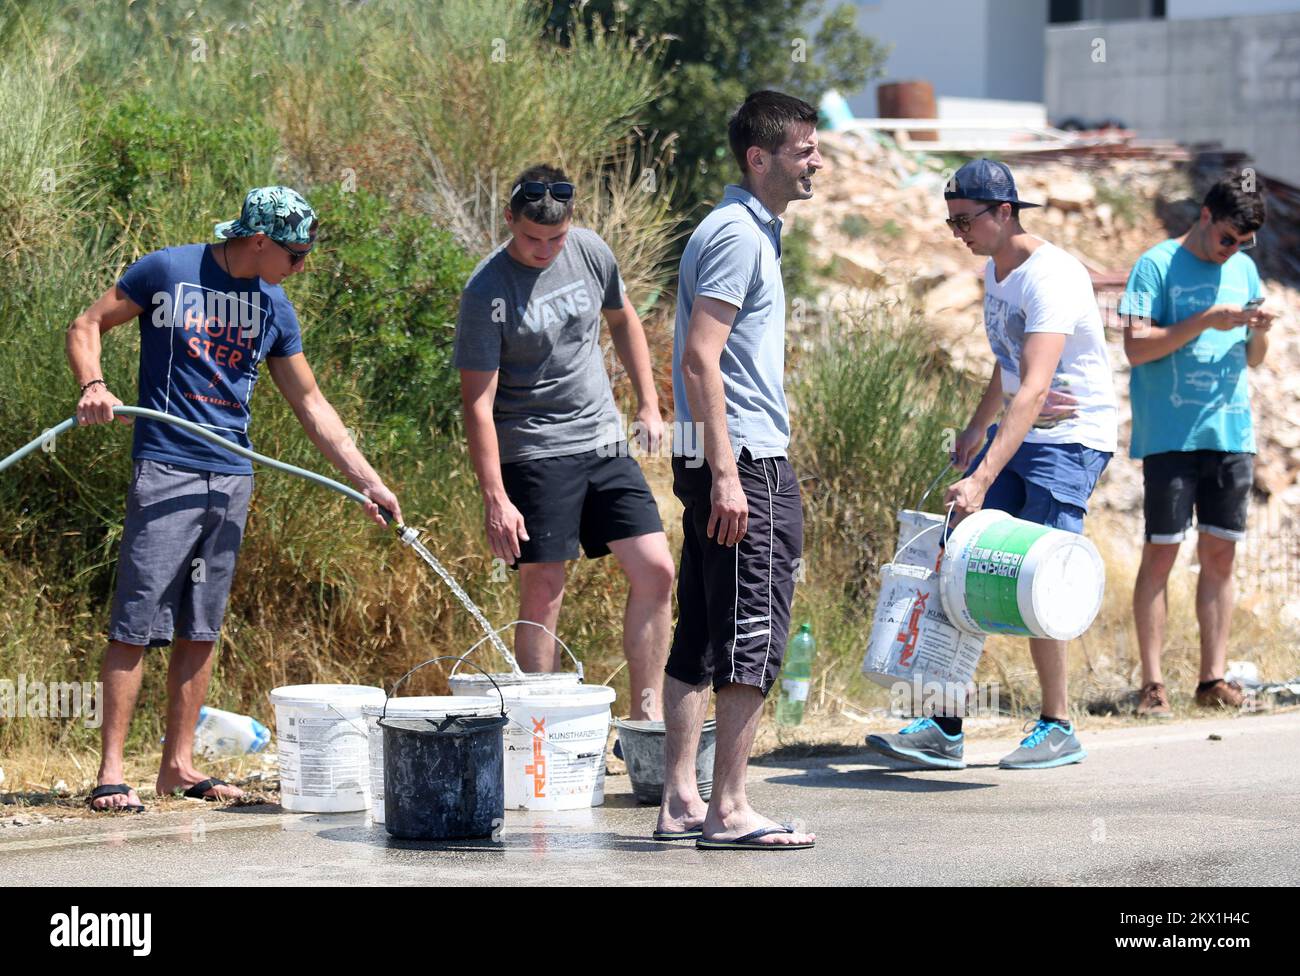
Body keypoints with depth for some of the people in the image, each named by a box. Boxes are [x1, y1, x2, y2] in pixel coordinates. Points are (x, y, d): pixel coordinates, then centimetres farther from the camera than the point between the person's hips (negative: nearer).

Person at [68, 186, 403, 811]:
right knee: (137, 624, -8)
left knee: (200, 629, 8)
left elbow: (310, 404, 17)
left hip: (233, 479, 6)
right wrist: (93, 385, -16)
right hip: (166, 471, -6)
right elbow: (87, 327, 3)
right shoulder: (167, 272, -3)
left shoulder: (274, 309, 12)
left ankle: (179, 766, 15)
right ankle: (111, 772, -7)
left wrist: (366, 480, 13)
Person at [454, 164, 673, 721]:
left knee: (655, 572, 0)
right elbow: (478, 402, -15)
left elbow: (623, 321, 22)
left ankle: (647, 717, 6)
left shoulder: (591, 252, 2)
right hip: (535, 451, -6)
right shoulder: (488, 292, -14)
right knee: (543, 593, -6)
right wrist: (495, 498, -19)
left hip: (605, 443, 6)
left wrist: (648, 404, 16)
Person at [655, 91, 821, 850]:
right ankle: (730, 811, -6)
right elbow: (699, 359, -20)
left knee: (702, 637, 10)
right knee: (754, 640, -8)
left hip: (733, 459, 10)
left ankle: (682, 801, 14)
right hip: (744, 458, -10)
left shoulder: (753, 231, 18)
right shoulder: (738, 234, -14)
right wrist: (725, 473, -24)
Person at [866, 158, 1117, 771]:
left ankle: (1058, 728, 2)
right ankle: (945, 729, -3)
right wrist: (979, 426, 21)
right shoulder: (994, 273, 8)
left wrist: (983, 479, -39)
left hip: (1071, 440, -8)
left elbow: (1035, 388, -32)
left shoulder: (1050, 278, -22)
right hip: (1013, 436, 8)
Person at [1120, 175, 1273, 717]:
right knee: (1161, 552, -5)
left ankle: (1214, 679, 7)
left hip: (1231, 431, 5)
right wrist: (1207, 321, -17)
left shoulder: (1243, 269, 15)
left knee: (1220, 553, 4)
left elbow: (1253, 359, 19)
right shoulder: (1158, 266, -3)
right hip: (1170, 434, -5)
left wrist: (1260, 332, -4)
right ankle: (1152, 683, -4)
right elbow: (1136, 346, -11)